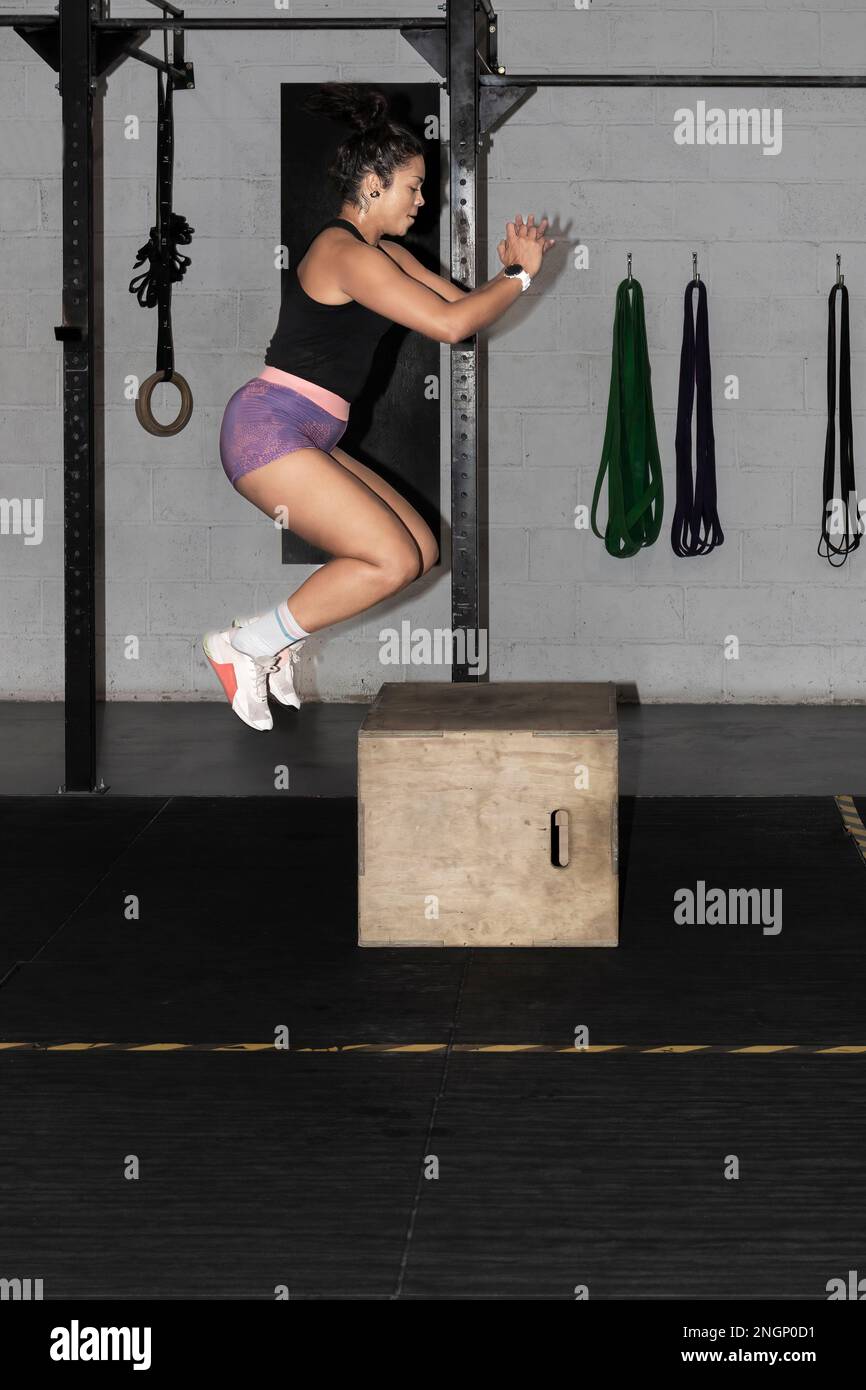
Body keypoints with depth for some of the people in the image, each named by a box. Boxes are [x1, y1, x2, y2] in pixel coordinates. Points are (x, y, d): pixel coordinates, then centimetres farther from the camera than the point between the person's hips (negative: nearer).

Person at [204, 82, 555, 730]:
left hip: (309, 441, 10)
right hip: (269, 428, -10)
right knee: (393, 561, -17)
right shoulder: (344, 252, -14)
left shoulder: (384, 253, 18)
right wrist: (521, 276, -6)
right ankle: (245, 646, -8)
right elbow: (450, 323, -19)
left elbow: (460, 301, 19)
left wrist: (511, 270, -1)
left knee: (422, 550, 6)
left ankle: (278, 638, 7)